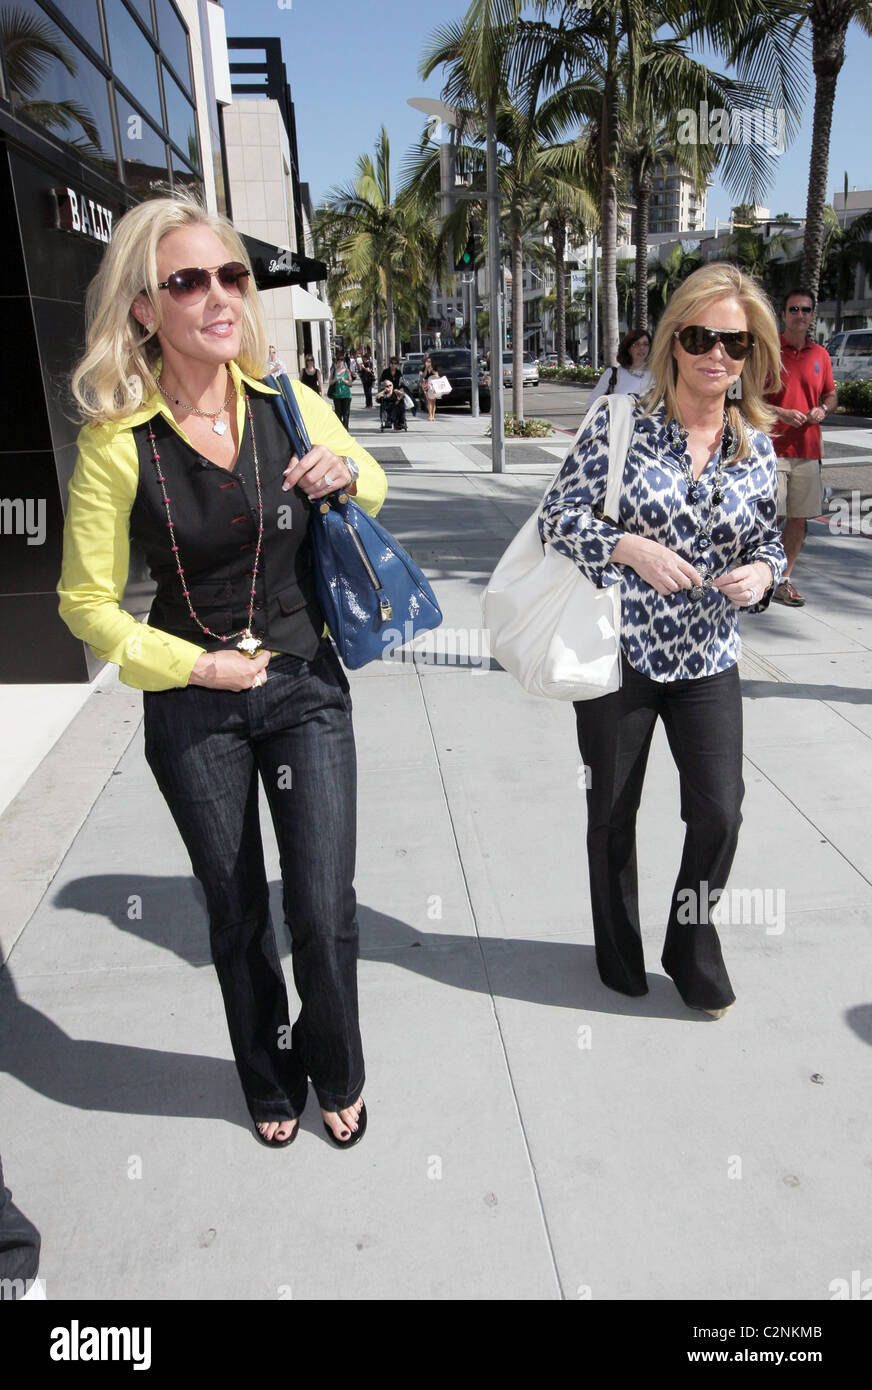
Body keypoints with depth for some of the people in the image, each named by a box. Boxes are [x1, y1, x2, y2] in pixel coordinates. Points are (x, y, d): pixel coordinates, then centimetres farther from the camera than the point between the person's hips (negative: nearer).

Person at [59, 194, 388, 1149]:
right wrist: (195, 666, -14)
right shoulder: (118, 440, -12)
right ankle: (270, 1082, 43)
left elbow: (373, 488, 15)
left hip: (306, 687, 2)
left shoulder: (290, 404, -3)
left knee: (324, 912, 2)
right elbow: (86, 602, -6)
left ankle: (336, 1075, 34)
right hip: (194, 709, -1)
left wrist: (345, 472, -8)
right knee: (237, 917, 15)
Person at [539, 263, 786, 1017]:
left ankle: (693, 950, 30)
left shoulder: (757, 445, 2)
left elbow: (768, 540, 12)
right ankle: (619, 955, 37)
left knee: (720, 813, 1)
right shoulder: (620, 422, -9)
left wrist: (762, 572, -11)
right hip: (620, 650, -2)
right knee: (612, 811, 12)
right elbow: (559, 515, -9)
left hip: (708, 659, 3)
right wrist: (630, 548, -25)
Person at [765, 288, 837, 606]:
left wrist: (823, 409, -1)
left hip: (808, 449, 5)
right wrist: (782, 413, -17)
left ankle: (784, 579, 19)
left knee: (799, 518, 7)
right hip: (772, 447, -5)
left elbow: (831, 395, 22)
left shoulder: (820, 355, 12)